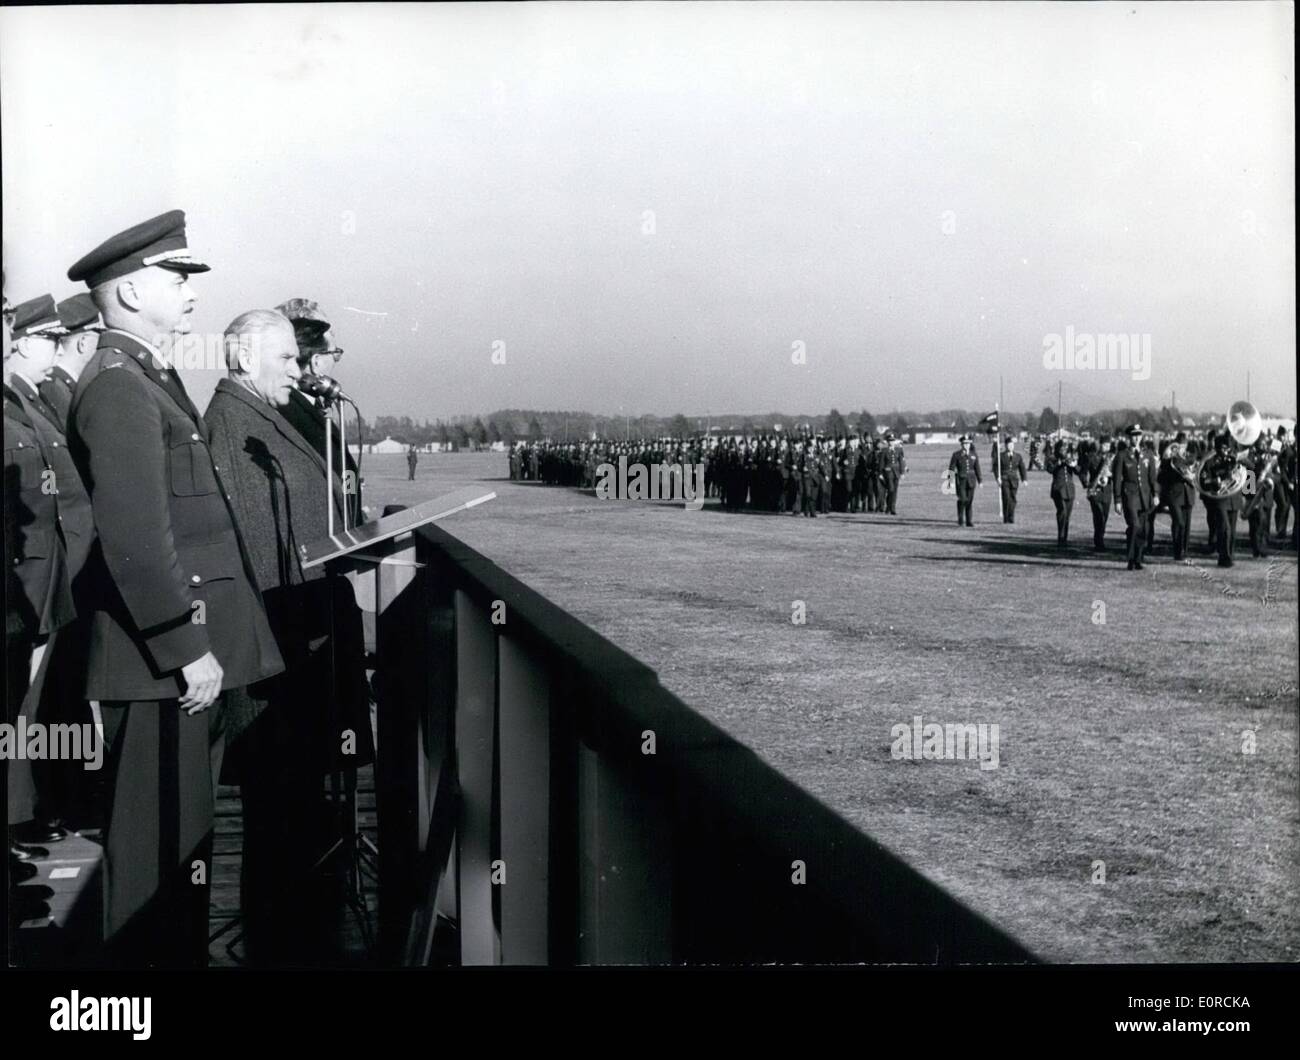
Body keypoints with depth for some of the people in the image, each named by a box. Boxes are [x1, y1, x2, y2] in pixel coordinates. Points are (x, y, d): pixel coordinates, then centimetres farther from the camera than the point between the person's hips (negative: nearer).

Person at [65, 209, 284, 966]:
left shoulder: (151, 380, 18)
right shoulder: (118, 387, -13)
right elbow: (135, 539, -21)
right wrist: (187, 647, -20)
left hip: (187, 648, 10)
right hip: (162, 658, -10)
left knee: (182, 839, 17)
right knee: (158, 847, -3)